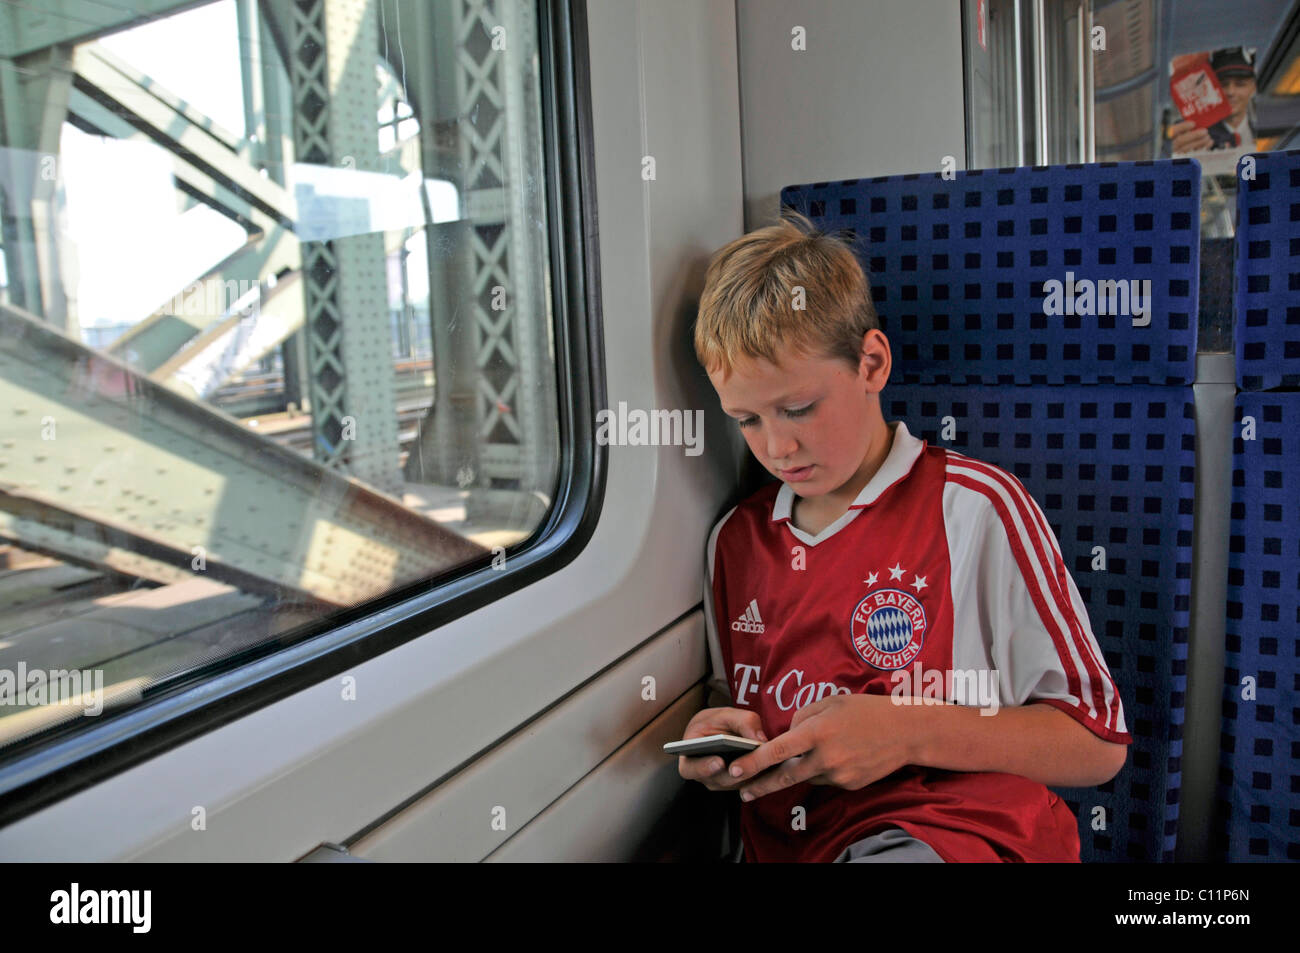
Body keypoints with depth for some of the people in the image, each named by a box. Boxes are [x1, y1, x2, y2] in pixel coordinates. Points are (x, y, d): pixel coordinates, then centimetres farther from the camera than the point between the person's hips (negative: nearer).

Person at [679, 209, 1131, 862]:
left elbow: (1098, 744, -3)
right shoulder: (736, 538, 11)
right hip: (781, 843, 5)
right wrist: (717, 735, 0)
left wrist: (907, 732, -16)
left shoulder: (973, 508, -6)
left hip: (961, 829, -4)